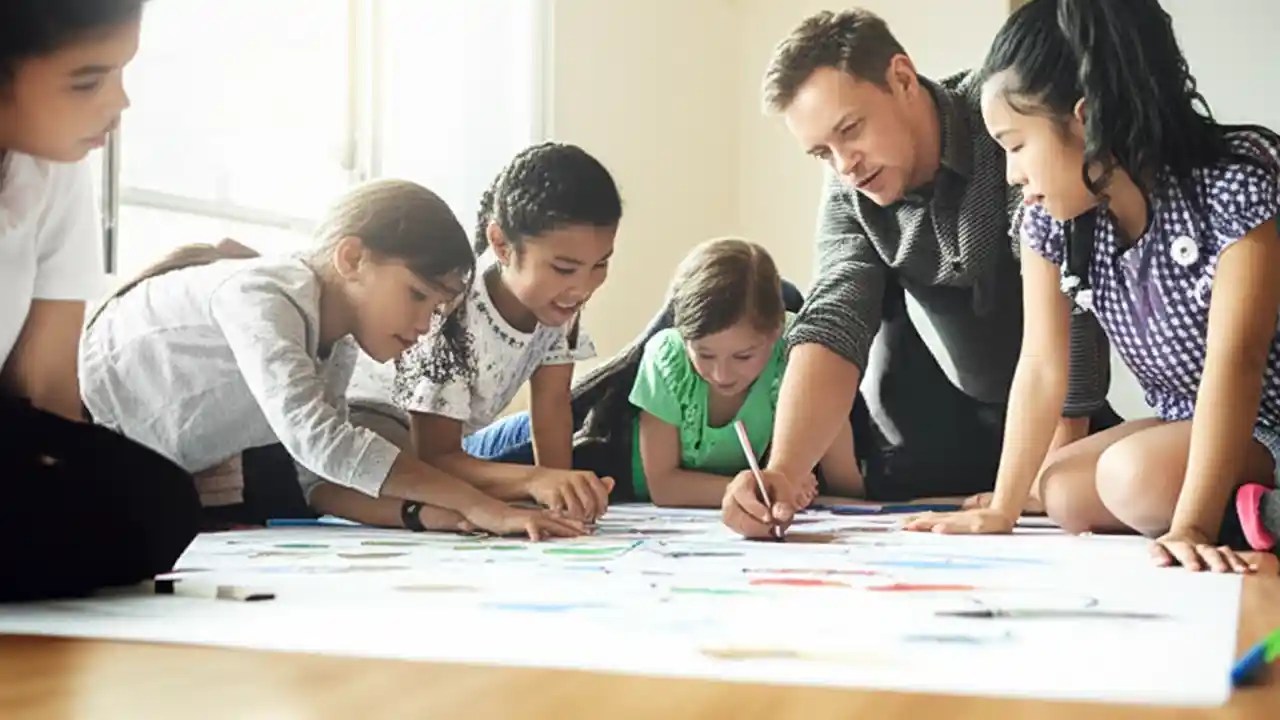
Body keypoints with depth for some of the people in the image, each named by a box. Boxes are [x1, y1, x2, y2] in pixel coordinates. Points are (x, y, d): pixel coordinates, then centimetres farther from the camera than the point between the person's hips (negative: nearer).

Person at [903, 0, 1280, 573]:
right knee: (1063, 491, -10)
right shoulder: (1051, 217, -8)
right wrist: (1001, 509, -13)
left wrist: (1191, 525, -41)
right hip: (1190, 425, 8)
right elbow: (1042, 367, -8)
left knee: (1137, 475, -29)